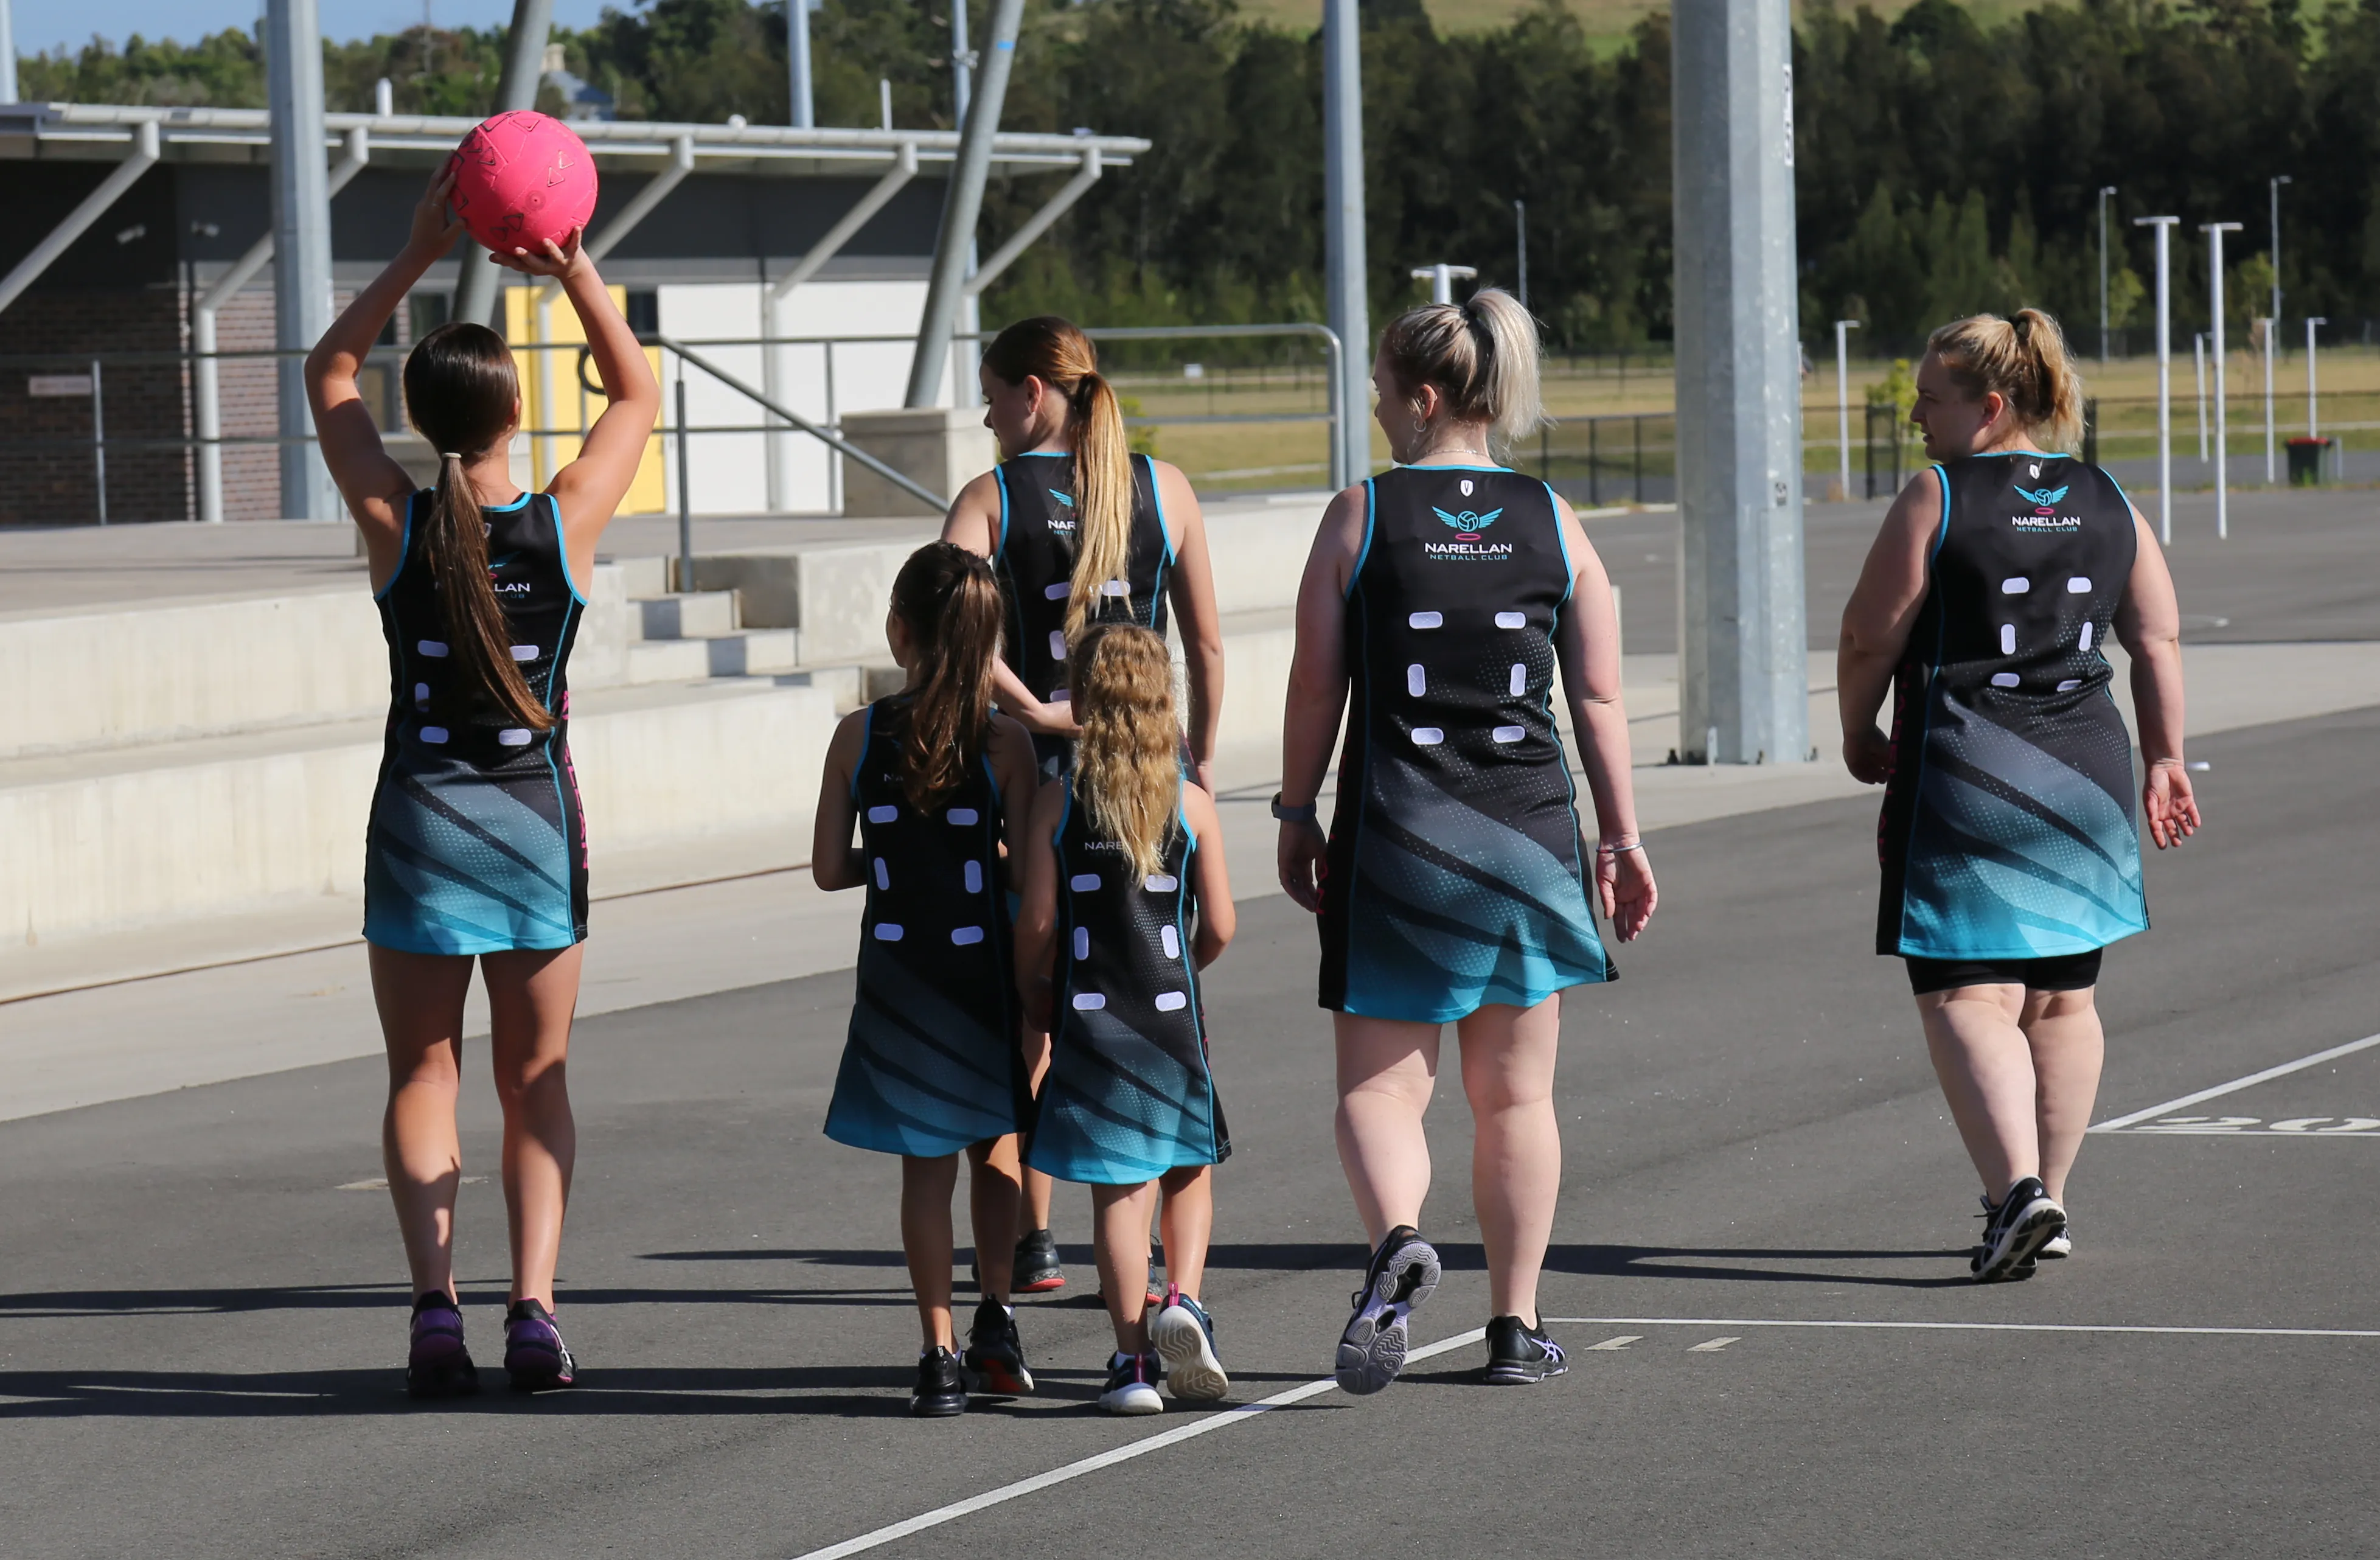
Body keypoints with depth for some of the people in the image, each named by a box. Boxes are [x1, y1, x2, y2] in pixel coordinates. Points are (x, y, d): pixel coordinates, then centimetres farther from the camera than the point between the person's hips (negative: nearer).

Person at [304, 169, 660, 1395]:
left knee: (423, 1077, 9)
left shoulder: (395, 522, -9)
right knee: (536, 1083, 10)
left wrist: (420, 254, 2)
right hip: (536, 820, 0)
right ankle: (533, 1304, -6)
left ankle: (436, 1302, -7)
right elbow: (637, 393, 9)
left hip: (420, 821, 0)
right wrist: (575, 271, 0)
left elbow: (329, 373, 7)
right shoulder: (566, 523, -8)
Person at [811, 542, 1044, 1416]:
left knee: (926, 1164, 6)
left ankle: (940, 1353, 1)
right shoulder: (1006, 744, -10)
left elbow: (830, 869, -2)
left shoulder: (859, 738, -5)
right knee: (996, 1147, 19)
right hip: (982, 971, -1)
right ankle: (995, 1320, 10)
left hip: (896, 975, 1)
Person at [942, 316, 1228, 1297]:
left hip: (1033, 775, -1)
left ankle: (1033, 1242, 15)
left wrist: (1032, 708, -13)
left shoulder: (991, 496, -3)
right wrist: (1201, 757, 15)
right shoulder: (1162, 488, 3)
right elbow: (1206, 643, 5)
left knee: (1031, 1022, 11)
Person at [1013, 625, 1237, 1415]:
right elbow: (1218, 926, -3)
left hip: (1090, 1016, 0)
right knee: (1190, 1170, 18)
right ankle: (1183, 1299, -3)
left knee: (1118, 1190, 3)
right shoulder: (1191, 803, -3)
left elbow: (1036, 922, -6)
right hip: (1172, 1018, 0)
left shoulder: (1058, 803, -4)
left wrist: (1034, 992, 12)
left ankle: (1133, 1357, 1)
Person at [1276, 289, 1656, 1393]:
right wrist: (1621, 837, 10)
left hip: (1395, 834, -2)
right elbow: (1599, 697, 3)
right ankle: (1516, 1325, 16)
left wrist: (1297, 815, 6)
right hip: (1528, 829, 3)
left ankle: (1396, 1242, -26)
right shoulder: (1552, 522, 2)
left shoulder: (1360, 515, -5)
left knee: (1379, 1082, 3)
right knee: (1515, 1094, 12)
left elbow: (1316, 689, -4)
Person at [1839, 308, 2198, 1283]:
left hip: (1965, 778, -6)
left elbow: (1869, 638, -6)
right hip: (2086, 774, 6)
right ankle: (2047, 1207, 20)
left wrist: (1859, 737, 9)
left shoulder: (1936, 499, -8)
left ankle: (2017, 1187, -22)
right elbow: (2159, 641, 9)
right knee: (2062, 999, 14)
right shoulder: (2108, 504, 8)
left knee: (1968, 997, -5)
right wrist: (2163, 760, 16)